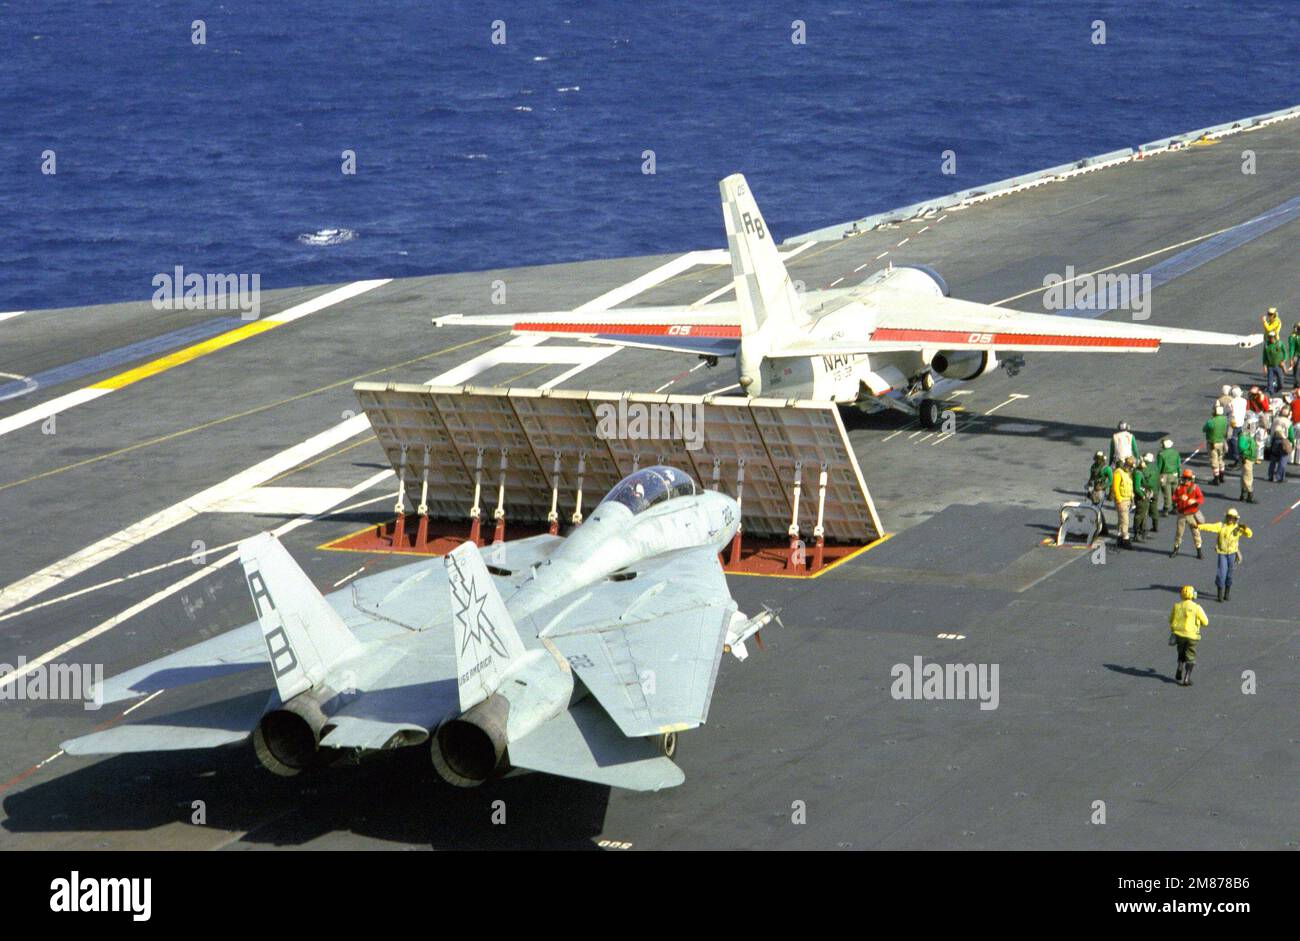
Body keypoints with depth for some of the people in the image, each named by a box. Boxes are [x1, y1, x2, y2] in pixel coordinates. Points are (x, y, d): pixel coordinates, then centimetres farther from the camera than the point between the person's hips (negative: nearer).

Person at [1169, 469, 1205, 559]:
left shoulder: (1195, 488, -4)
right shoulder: (1179, 487, 4)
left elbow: (1201, 499, -12)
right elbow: (1174, 498, -1)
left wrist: (1194, 501, -32)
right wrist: (1180, 498, -23)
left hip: (1192, 514, -2)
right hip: (1181, 514, 2)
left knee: (1196, 532, 0)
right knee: (1178, 532, 8)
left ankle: (1199, 552, 9)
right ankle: (1175, 550, 23)